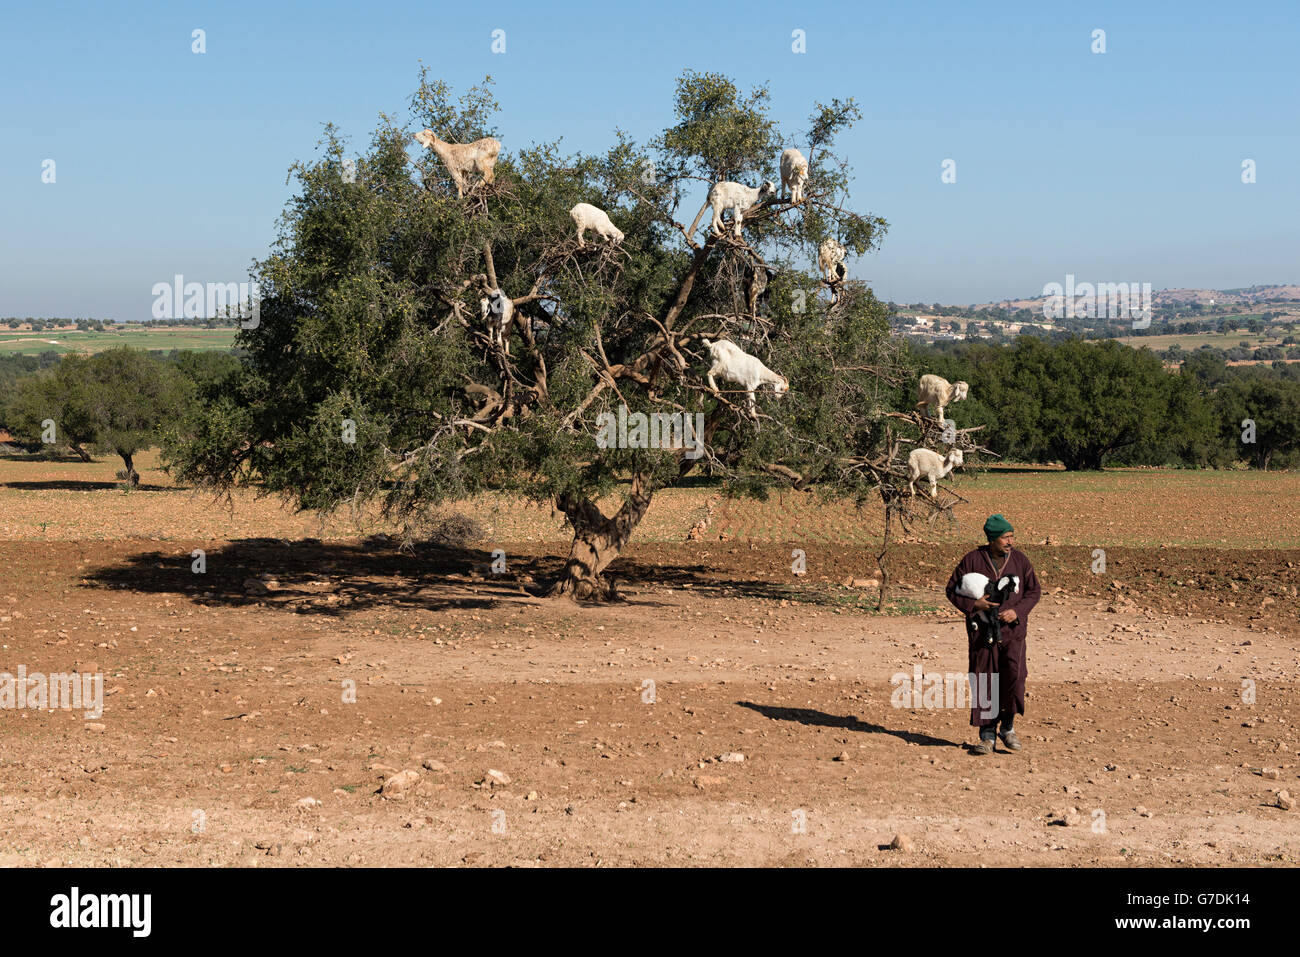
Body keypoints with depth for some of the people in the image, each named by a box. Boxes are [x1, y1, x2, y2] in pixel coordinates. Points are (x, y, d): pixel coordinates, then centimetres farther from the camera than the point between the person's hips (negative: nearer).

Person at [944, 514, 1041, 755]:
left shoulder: (1020, 560, 4)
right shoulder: (972, 560, -1)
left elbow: (1034, 590, 10)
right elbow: (953, 590, 4)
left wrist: (1017, 611, -7)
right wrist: (973, 604, -13)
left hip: (1012, 629, 0)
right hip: (982, 629, 0)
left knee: (1014, 674, -17)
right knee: (984, 681, 0)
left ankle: (1007, 726, 4)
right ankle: (988, 736, 11)